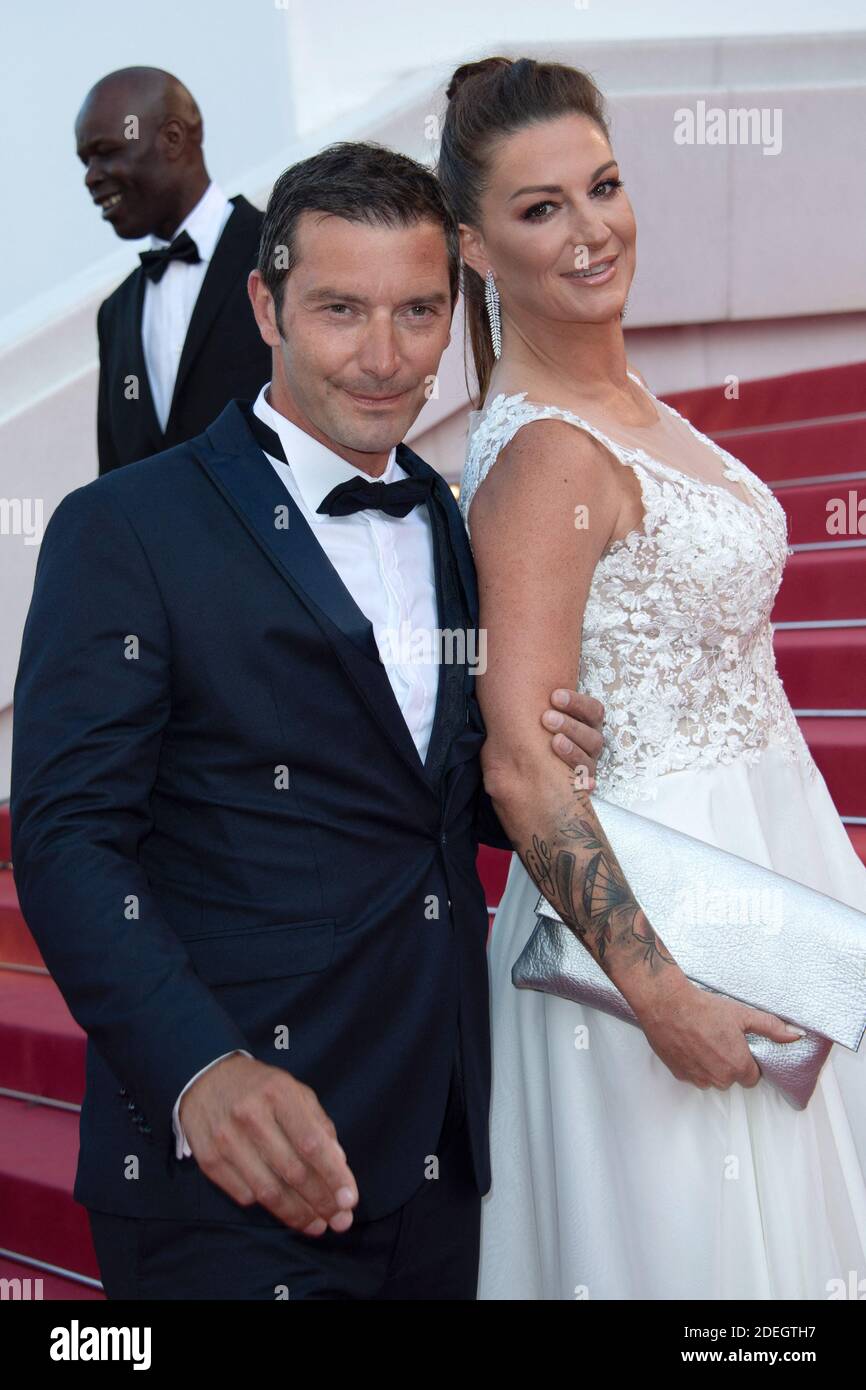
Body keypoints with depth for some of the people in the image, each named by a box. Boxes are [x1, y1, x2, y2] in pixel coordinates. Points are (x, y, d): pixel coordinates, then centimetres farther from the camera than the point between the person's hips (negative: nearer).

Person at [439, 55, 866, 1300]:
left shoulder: (622, 397, 6)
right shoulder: (548, 456, -22)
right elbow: (521, 766, -26)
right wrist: (660, 991, -25)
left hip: (753, 847, 9)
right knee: (694, 1239, 6)